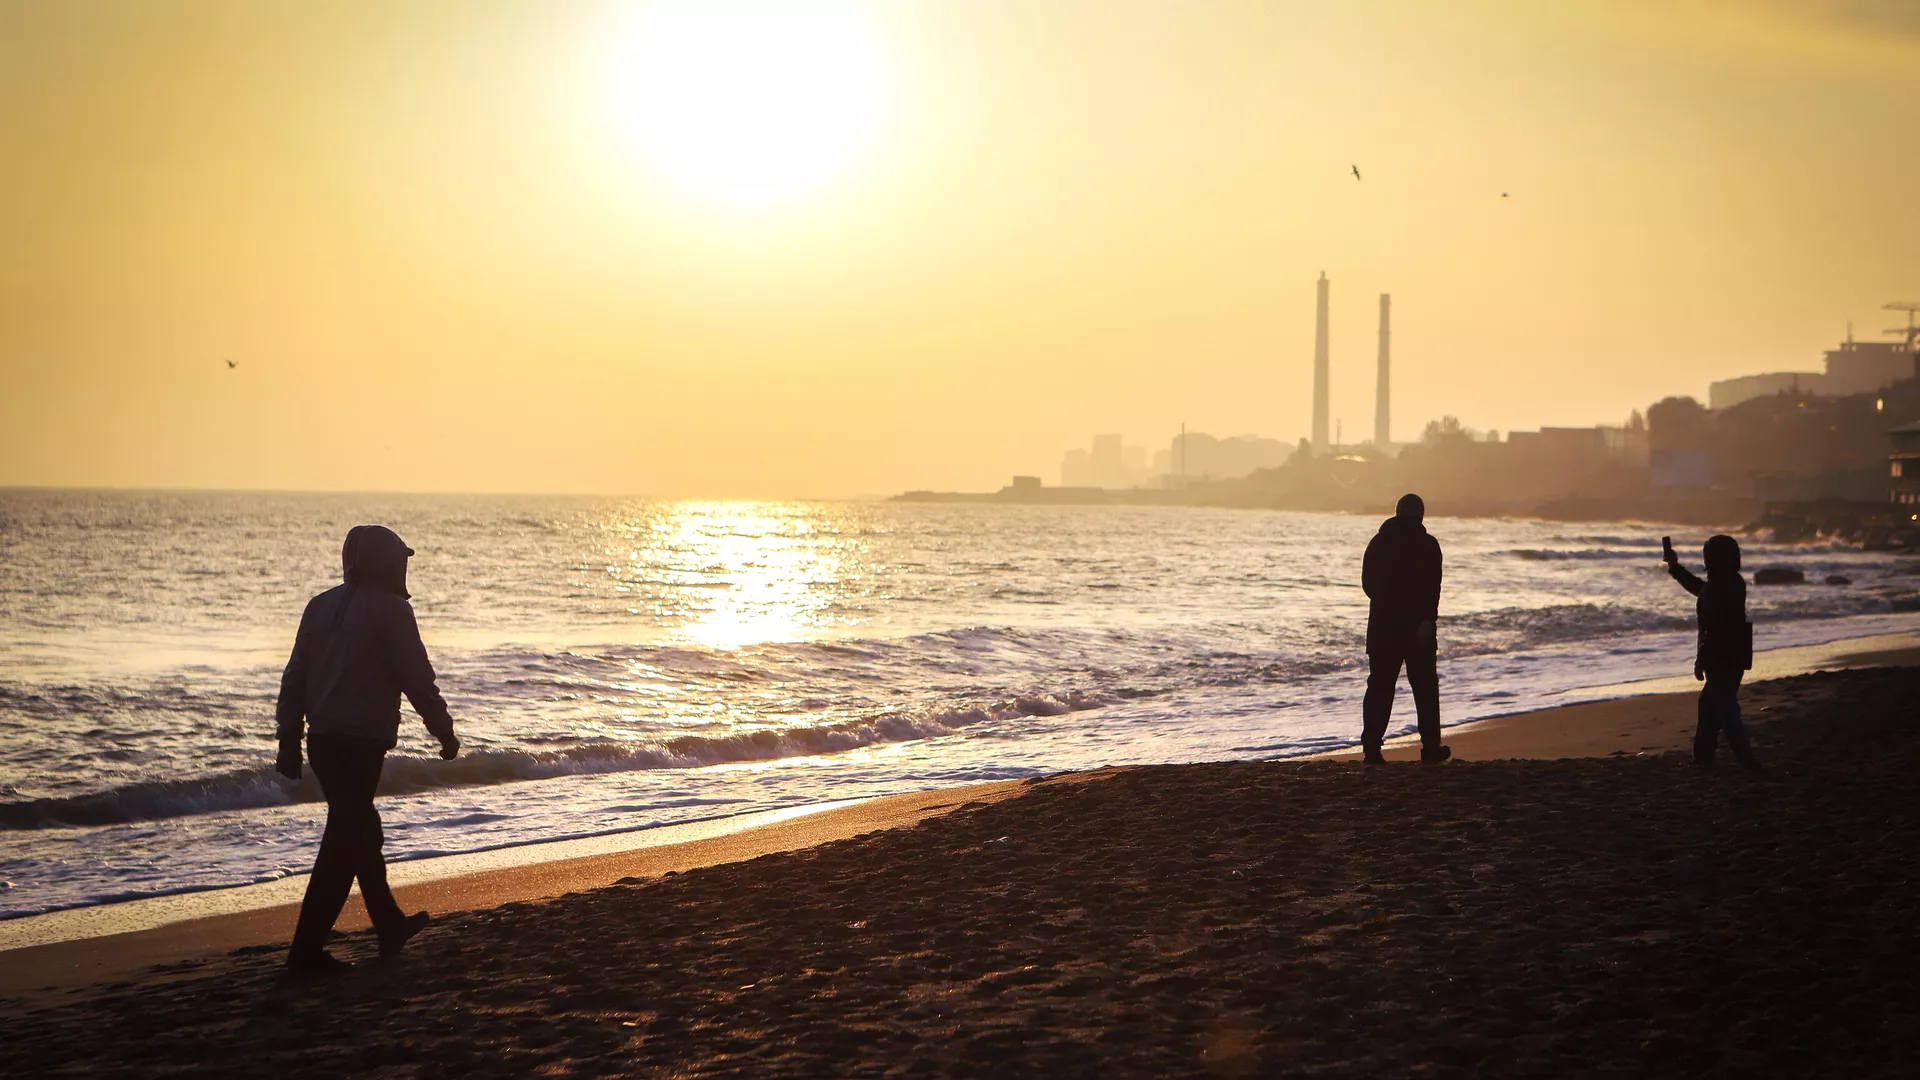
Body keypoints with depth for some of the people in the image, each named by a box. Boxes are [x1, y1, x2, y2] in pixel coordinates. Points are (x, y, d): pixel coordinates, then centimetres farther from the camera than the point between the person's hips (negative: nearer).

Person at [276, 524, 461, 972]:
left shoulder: (321, 606, 12)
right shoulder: (390, 609, -9)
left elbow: (295, 677, 13)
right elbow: (418, 681, -10)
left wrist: (289, 741, 17)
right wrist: (445, 733, 1)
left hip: (322, 739, 8)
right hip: (362, 741, -8)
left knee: (360, 828, 20)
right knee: (344, 842, -3)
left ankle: (390, 926, 32)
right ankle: (307, 948, -5)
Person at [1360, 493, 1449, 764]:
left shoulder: (1378, 542, 8)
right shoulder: (1427, 544, -3)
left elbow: (1368, 583, 12)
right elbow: (1431, 586, -15)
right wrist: (1427, 619, -21)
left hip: (1382, 627, 3)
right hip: (1417, 626, -3)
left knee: (1379, 687, 4)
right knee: (1425, 688, 6)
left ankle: (1371, 745, -5)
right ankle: (1430, 747, 6)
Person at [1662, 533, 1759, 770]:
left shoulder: (1718, 587, -21)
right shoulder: (1733, 583, 10)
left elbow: (1713, 629, -23)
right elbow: (1700, 588, 30)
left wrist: (1701, 661, -16)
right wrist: (1674, 566, 37)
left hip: (1721, 659, -10)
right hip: (1733, 658, 10)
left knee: (1725, 710, -6)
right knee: (1709, 704, 20)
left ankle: (1747, 760, -8)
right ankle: (1703, 755, 27)